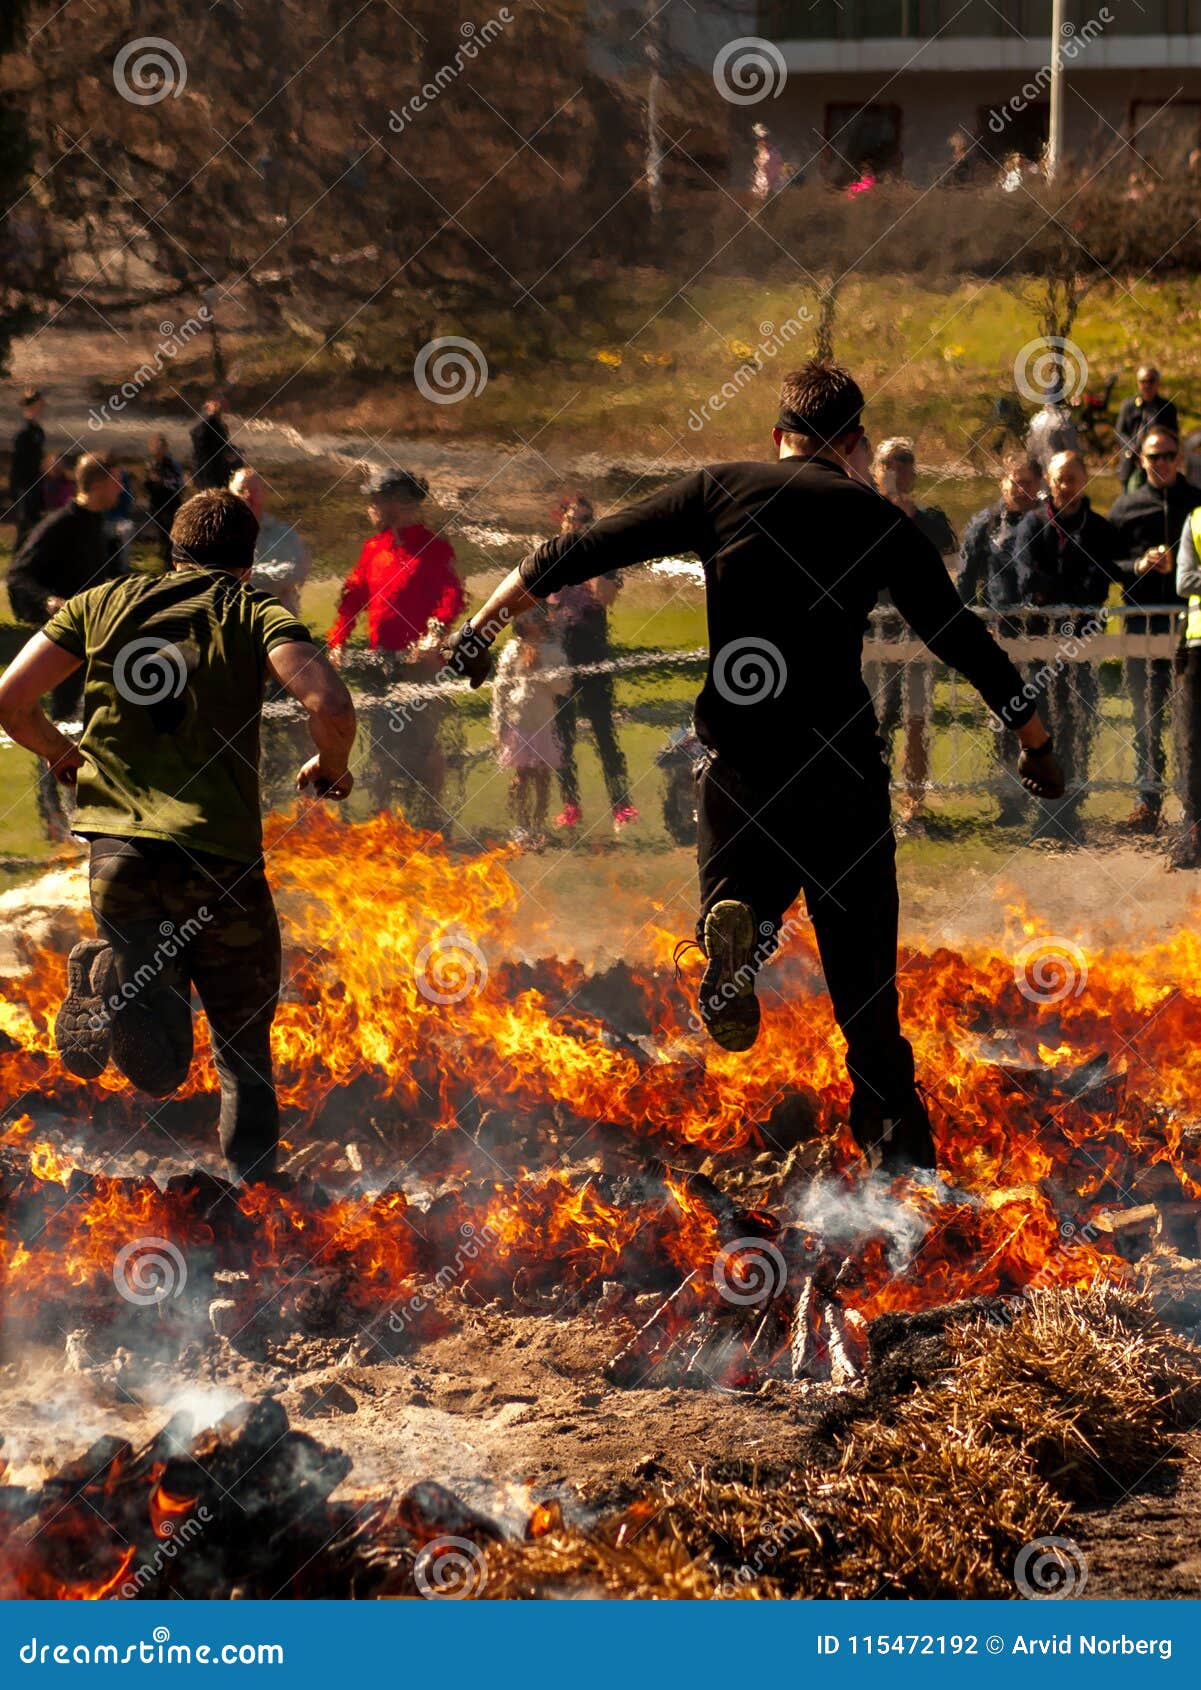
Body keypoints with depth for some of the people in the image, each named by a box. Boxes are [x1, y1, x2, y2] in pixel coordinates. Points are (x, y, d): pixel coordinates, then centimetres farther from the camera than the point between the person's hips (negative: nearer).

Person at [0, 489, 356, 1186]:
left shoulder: (103, 603, 12)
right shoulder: (256, 611, 4)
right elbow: (331, 705, -13)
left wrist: (61, 753, 27)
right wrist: (331, 768, 9)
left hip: (119, 848, 2)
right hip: (223, 859, -2)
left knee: (164, 1068, 6)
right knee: (247, 1057, 15)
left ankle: (111, 983, -17)